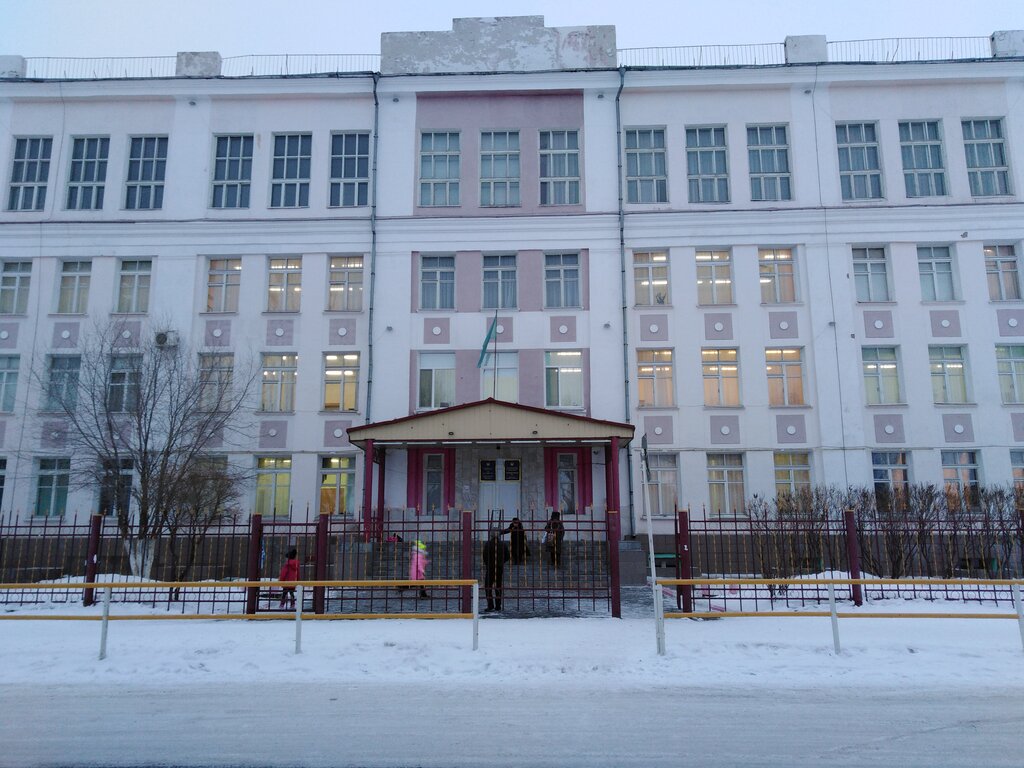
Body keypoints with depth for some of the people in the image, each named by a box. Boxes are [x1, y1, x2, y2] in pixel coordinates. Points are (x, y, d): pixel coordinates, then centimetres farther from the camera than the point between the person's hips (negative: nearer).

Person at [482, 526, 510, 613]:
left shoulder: (488, 544, -12)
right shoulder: (503, 544, 0)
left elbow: (485, 557, -12)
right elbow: (507, 557, 4)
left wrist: (487, 564, 6)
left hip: (490, 568, -4)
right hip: (500, 568, 4)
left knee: (488, 587, 1)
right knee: (498, 586, 12)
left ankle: (490, 605, -9)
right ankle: (498, 606, 14)